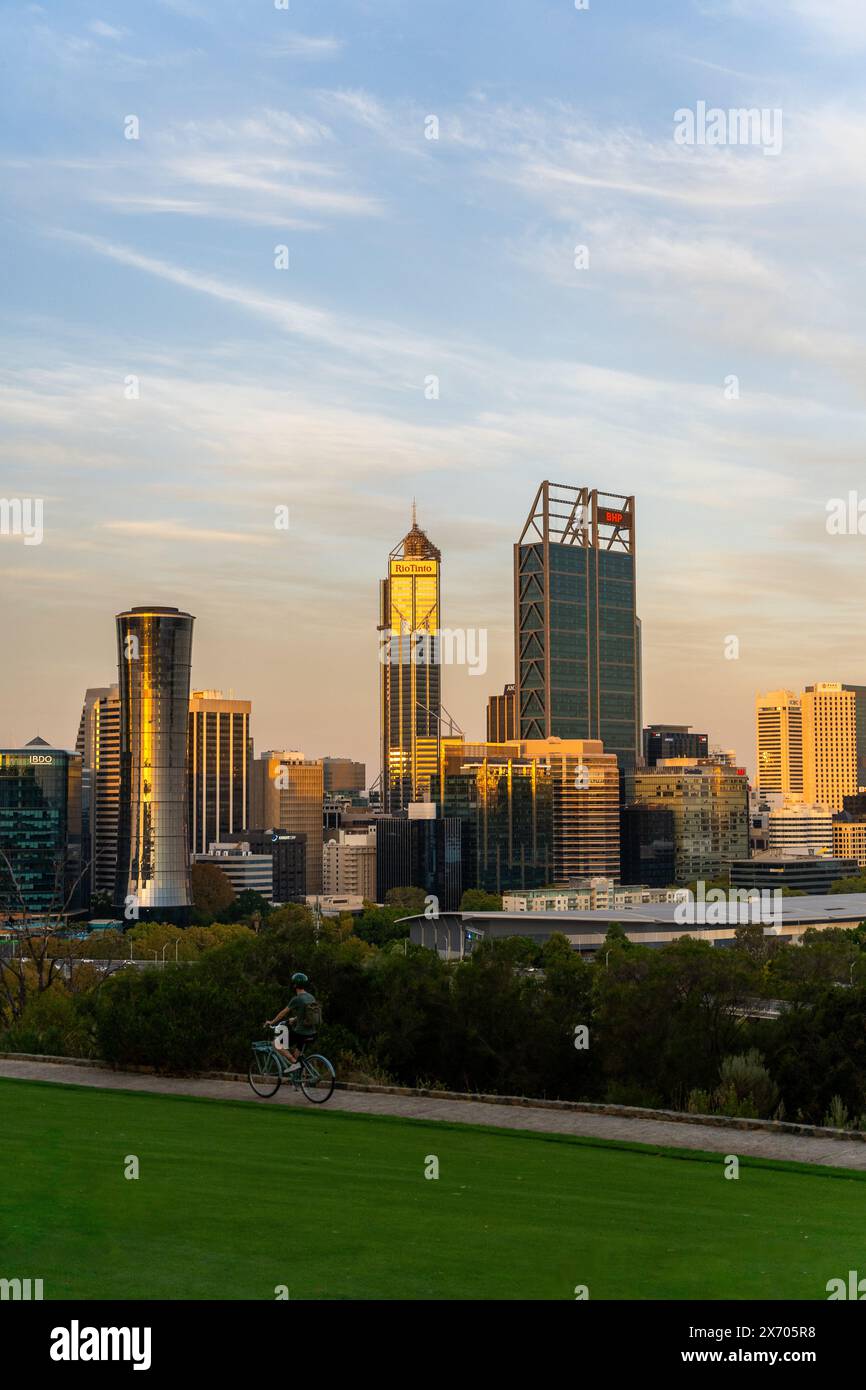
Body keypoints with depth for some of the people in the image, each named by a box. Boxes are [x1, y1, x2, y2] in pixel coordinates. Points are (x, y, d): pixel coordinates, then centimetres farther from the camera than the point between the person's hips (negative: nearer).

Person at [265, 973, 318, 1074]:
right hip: (312, 1035, 8)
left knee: (276, 1044, 4)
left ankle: (295, 1063, -6)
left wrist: (271, 1022, 13)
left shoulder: (297, 999, -13)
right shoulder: (311, 997, 9)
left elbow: (284, 1012, -2)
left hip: (300, 1034, -8)